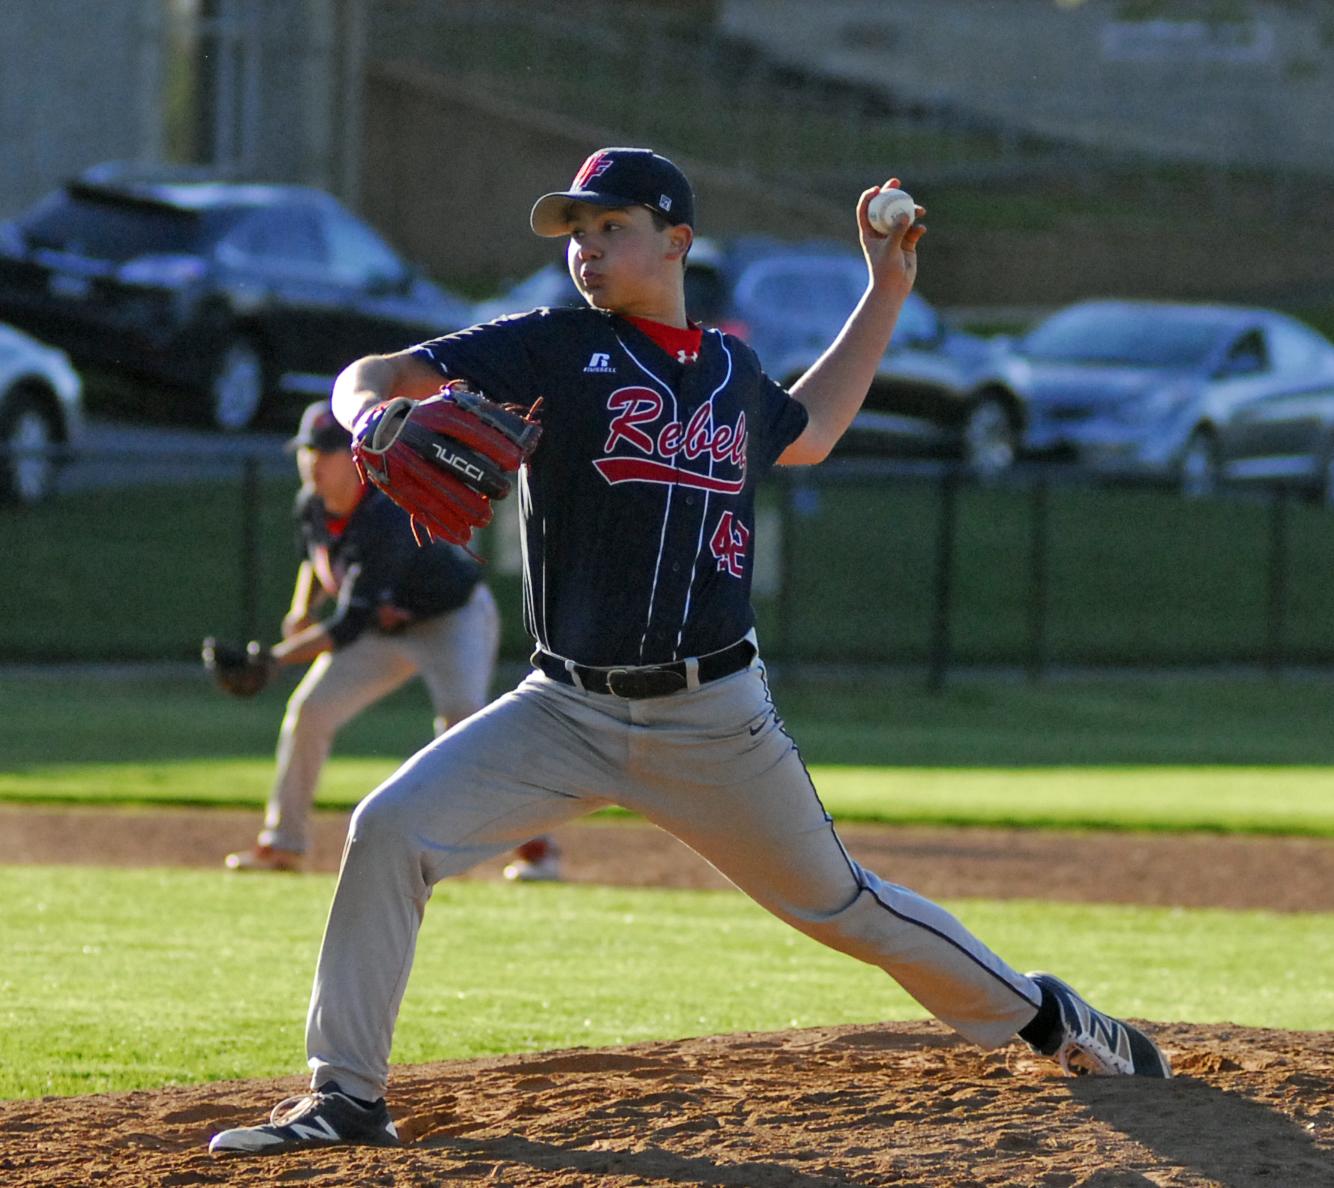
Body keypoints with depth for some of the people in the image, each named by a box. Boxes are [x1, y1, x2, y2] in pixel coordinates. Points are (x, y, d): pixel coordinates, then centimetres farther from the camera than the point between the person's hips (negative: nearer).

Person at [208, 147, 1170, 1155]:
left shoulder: (731, 368, 9)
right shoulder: (554, 347, -2)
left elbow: (804, 433, 32)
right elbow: (371, 378, -10)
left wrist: (886, 291, 28)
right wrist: (371, 414, -34)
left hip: (716, 720, 1)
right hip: (569, 712, -1)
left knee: (835, 902, 10)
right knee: (390, 831, -19)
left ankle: (1034, 1012, 34)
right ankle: (346, 1097, -8)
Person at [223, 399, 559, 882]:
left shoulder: (386, 520, -36)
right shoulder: (312, 505, -10)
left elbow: (348, 628, -39)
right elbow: (315, 558, 16)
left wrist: (273, 658, -42)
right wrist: (302, 611, -1)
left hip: (455, 619, -8)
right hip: (385, 630, 8)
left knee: (462, 714, -29)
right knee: (309, 709, -1)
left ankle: (535, 846, -22)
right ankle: (284, 843, 12)